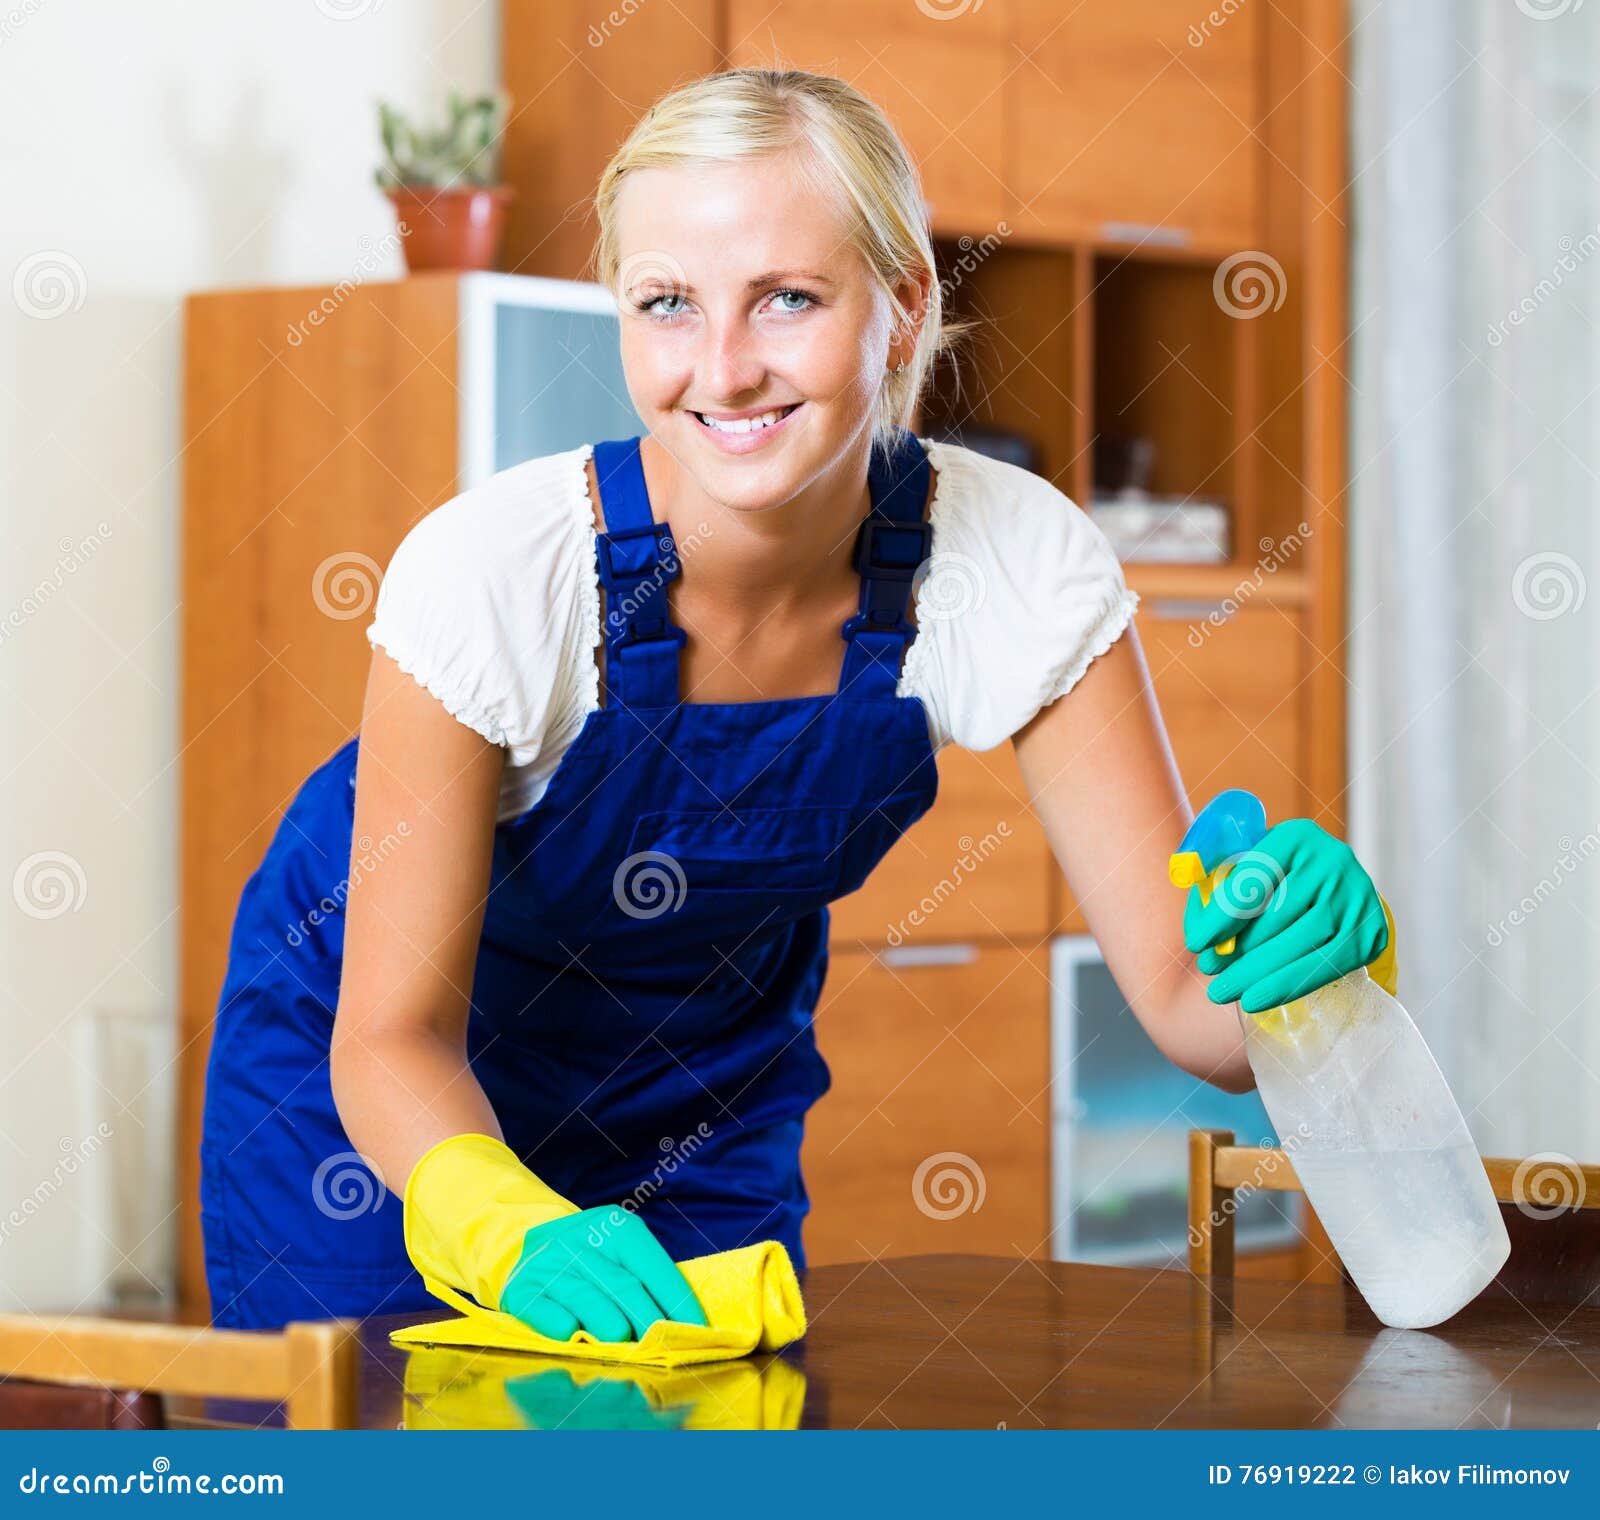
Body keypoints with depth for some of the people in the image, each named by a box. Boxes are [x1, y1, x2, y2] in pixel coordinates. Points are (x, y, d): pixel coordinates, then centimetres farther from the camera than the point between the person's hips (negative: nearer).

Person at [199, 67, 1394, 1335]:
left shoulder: (1017, 564, -24)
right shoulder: (490, 575, -32)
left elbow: (1184, 997, -22)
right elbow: (394, 1033, -26)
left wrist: (1296, 953, -45)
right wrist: (516, 1233, -46)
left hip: (711, 1057, 3)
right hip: (398, 1088, -2)